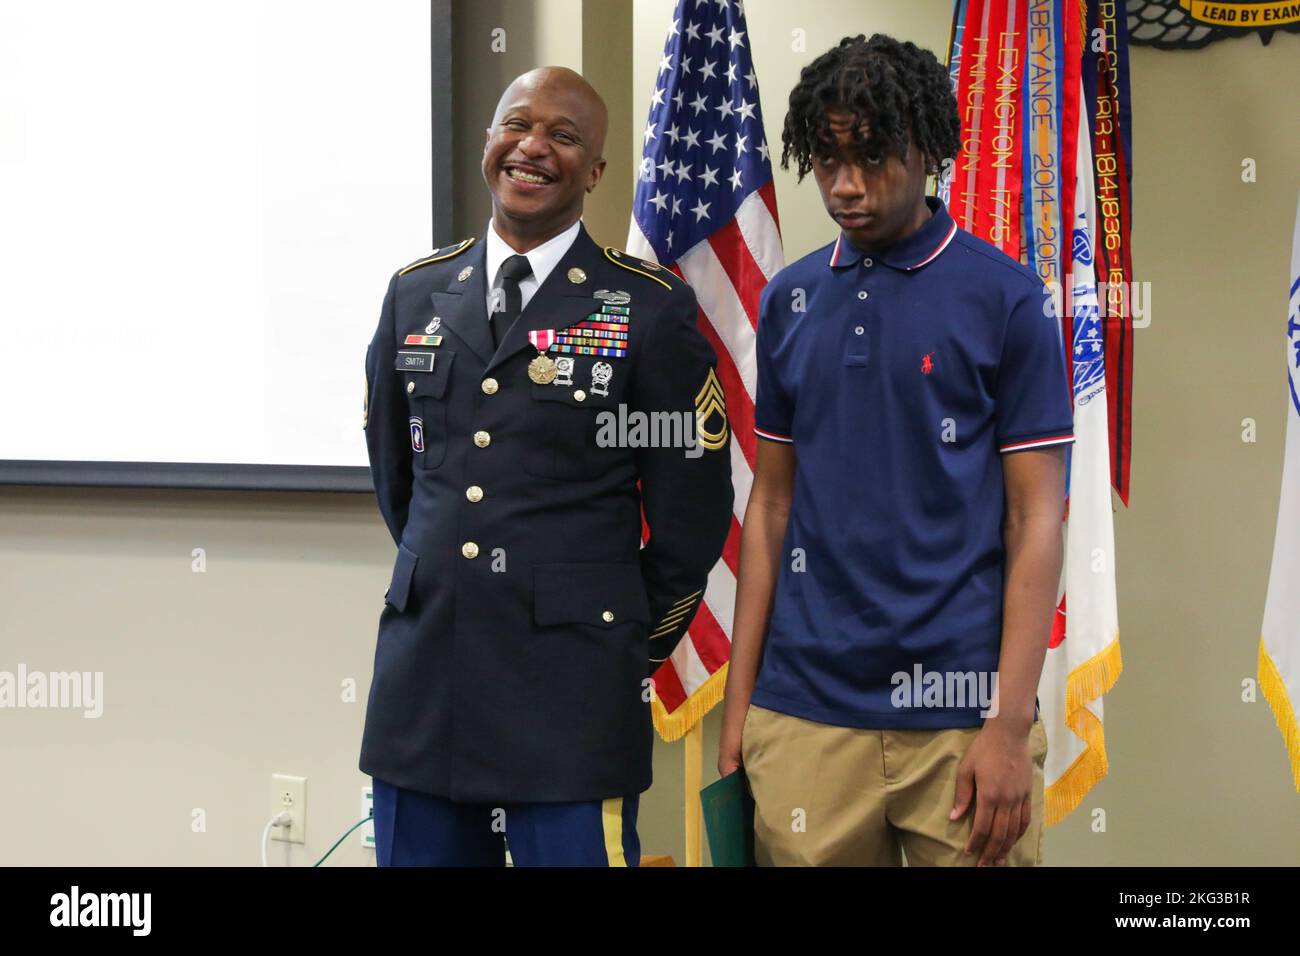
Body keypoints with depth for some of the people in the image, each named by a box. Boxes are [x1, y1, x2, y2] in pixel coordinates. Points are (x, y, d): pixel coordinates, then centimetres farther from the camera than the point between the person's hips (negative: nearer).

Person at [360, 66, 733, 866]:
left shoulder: (653, 309, -3)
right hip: (421, 681, 4)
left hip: (570, 695, -4)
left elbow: (692, 511, 2)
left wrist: (631, 646, 7)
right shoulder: (417, 295, 10)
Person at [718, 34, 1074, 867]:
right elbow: (772, 503, 12)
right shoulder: (791, 301, 8)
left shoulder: (1007, 298, -3)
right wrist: (740, 700, 8)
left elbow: (1036, 519, -5)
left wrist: (1011, 725, -11)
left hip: (958, 710, -3)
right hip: (805, 714, 3)